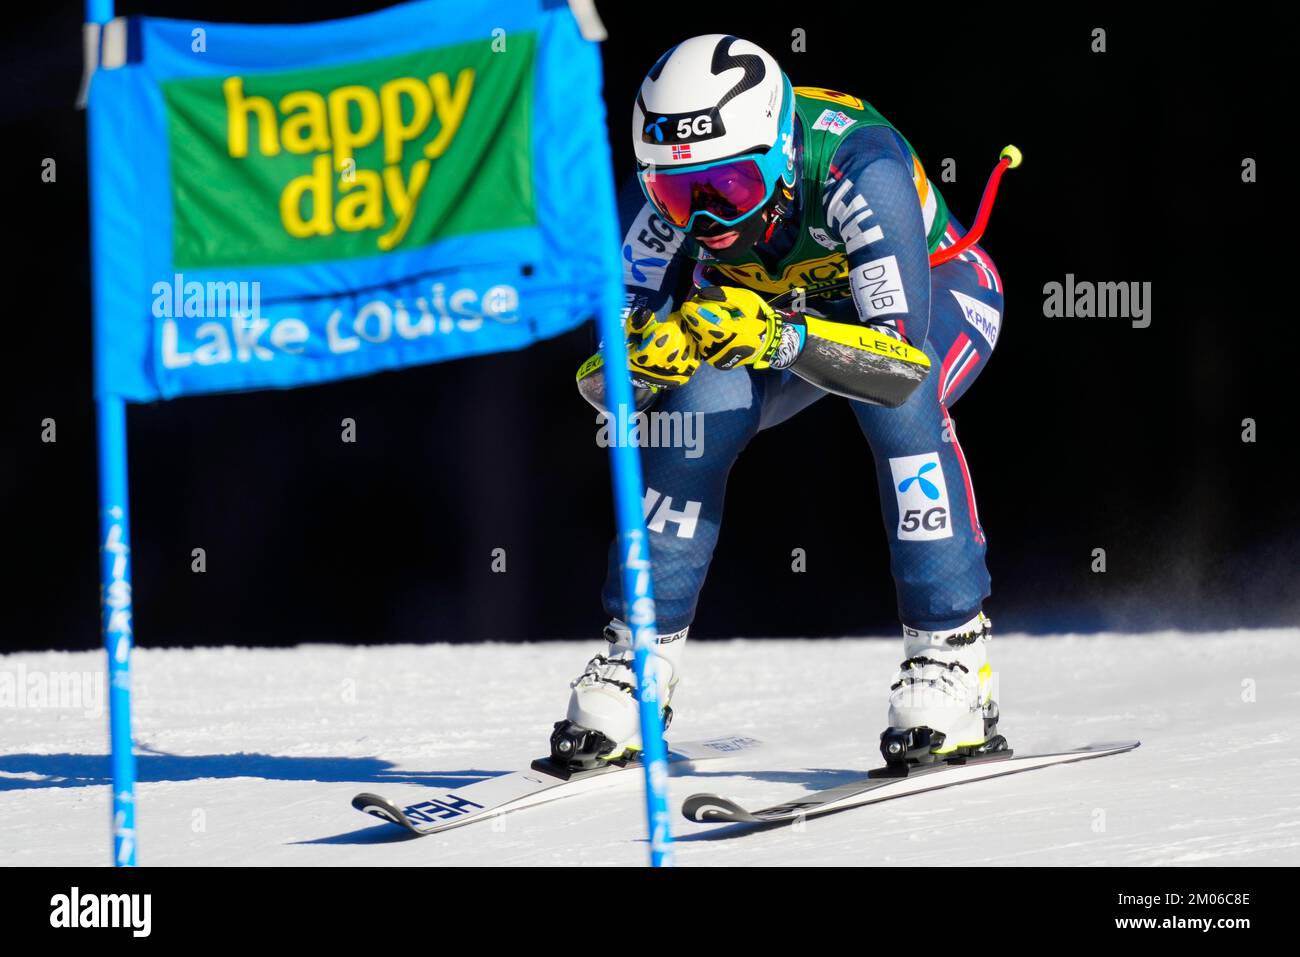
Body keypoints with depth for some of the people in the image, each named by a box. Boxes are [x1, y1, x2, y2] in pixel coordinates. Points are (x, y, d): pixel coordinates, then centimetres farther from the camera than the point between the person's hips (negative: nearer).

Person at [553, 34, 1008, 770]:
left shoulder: (857, 167, -40)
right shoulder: (667, 190, -28)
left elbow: (905, 363, -46)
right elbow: (598, 378, -26)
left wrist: (778, 338, -61)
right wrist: (645, 357, -50)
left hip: (934, 293, -4)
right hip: (786, 304, 4)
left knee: (894, 395, -35)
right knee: (704, 405, -24)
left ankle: (953, 658, -26)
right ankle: (636, 661, -11)